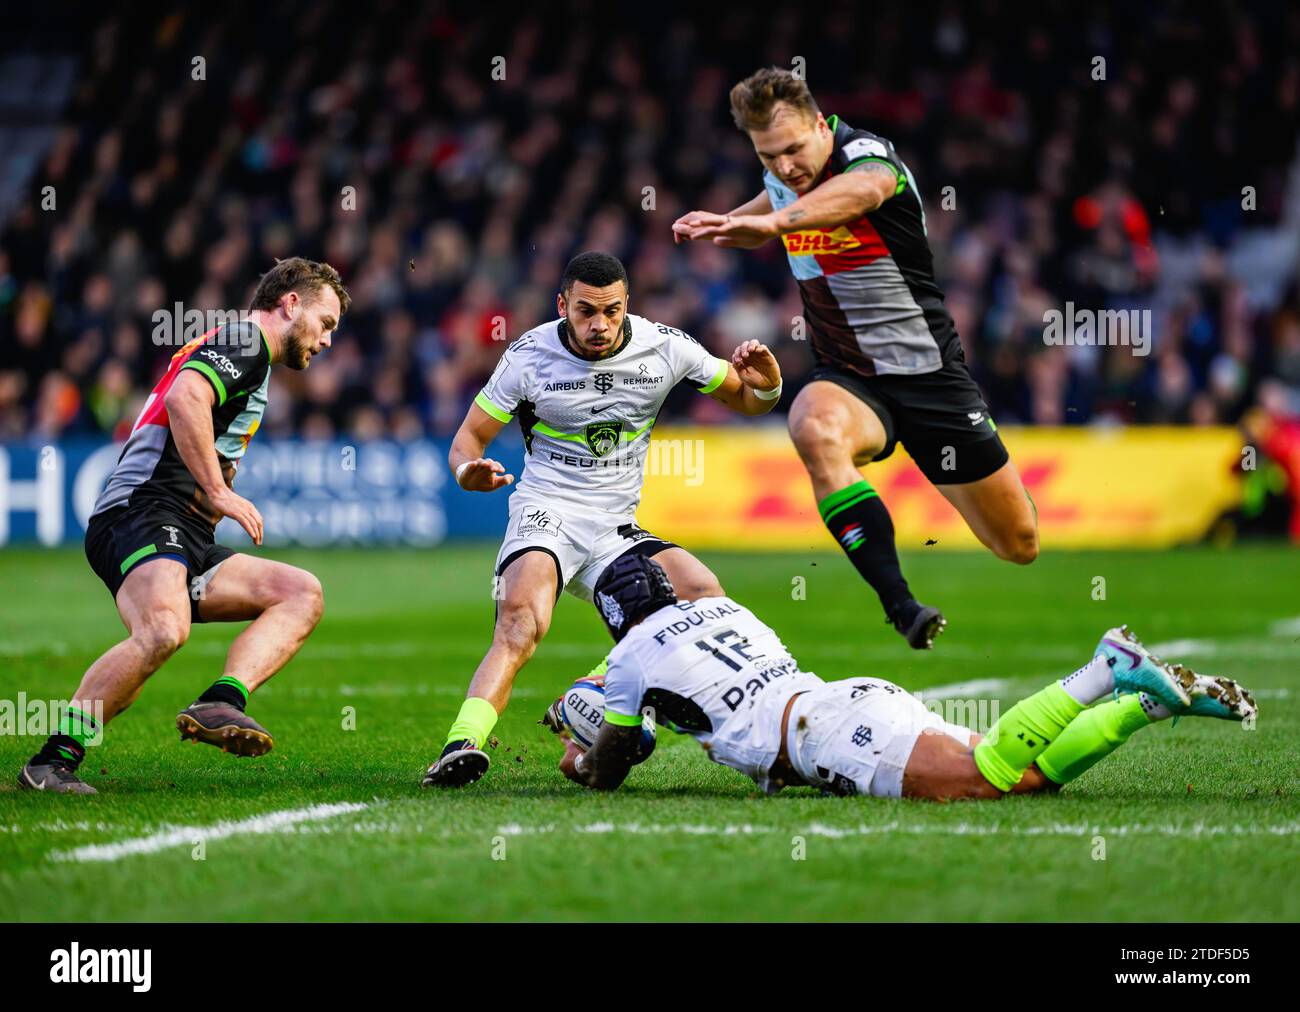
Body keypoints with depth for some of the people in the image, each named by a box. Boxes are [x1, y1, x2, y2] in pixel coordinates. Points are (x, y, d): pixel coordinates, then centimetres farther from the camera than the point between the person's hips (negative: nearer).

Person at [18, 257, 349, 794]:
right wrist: (218, 490, -19)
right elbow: (184, 398, -20)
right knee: (164, 631, -34)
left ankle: (217, 706, -22)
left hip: (188, 546, 10)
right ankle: (52, 760, -27)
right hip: (139, 514, -10)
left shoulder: (243, 350, 31)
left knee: (302, 593, -1)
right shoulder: (243, 338, 0)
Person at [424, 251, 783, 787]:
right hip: (546, 514, -4)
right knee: (522, 621, -32)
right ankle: (462, 743, -46)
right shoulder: (529, 356, -6)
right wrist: (469, 471, -22)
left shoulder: (665, 348, 0)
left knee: (705, 598, -18)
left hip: (617, 529, 4)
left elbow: (745, 400, 12)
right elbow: (469, 437, 2)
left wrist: (763, 382, -12)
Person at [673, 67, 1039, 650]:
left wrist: (776, 220, -65)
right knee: (815, 429, -37)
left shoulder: (866, 154, -20)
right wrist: (721, 225, 8)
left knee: (1018, 544, 5)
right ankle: (899, 605, -39)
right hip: (847, 377, 3)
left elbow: (862, 189, -48)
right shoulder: (782, 177, 0)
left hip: (927, 372, -3)